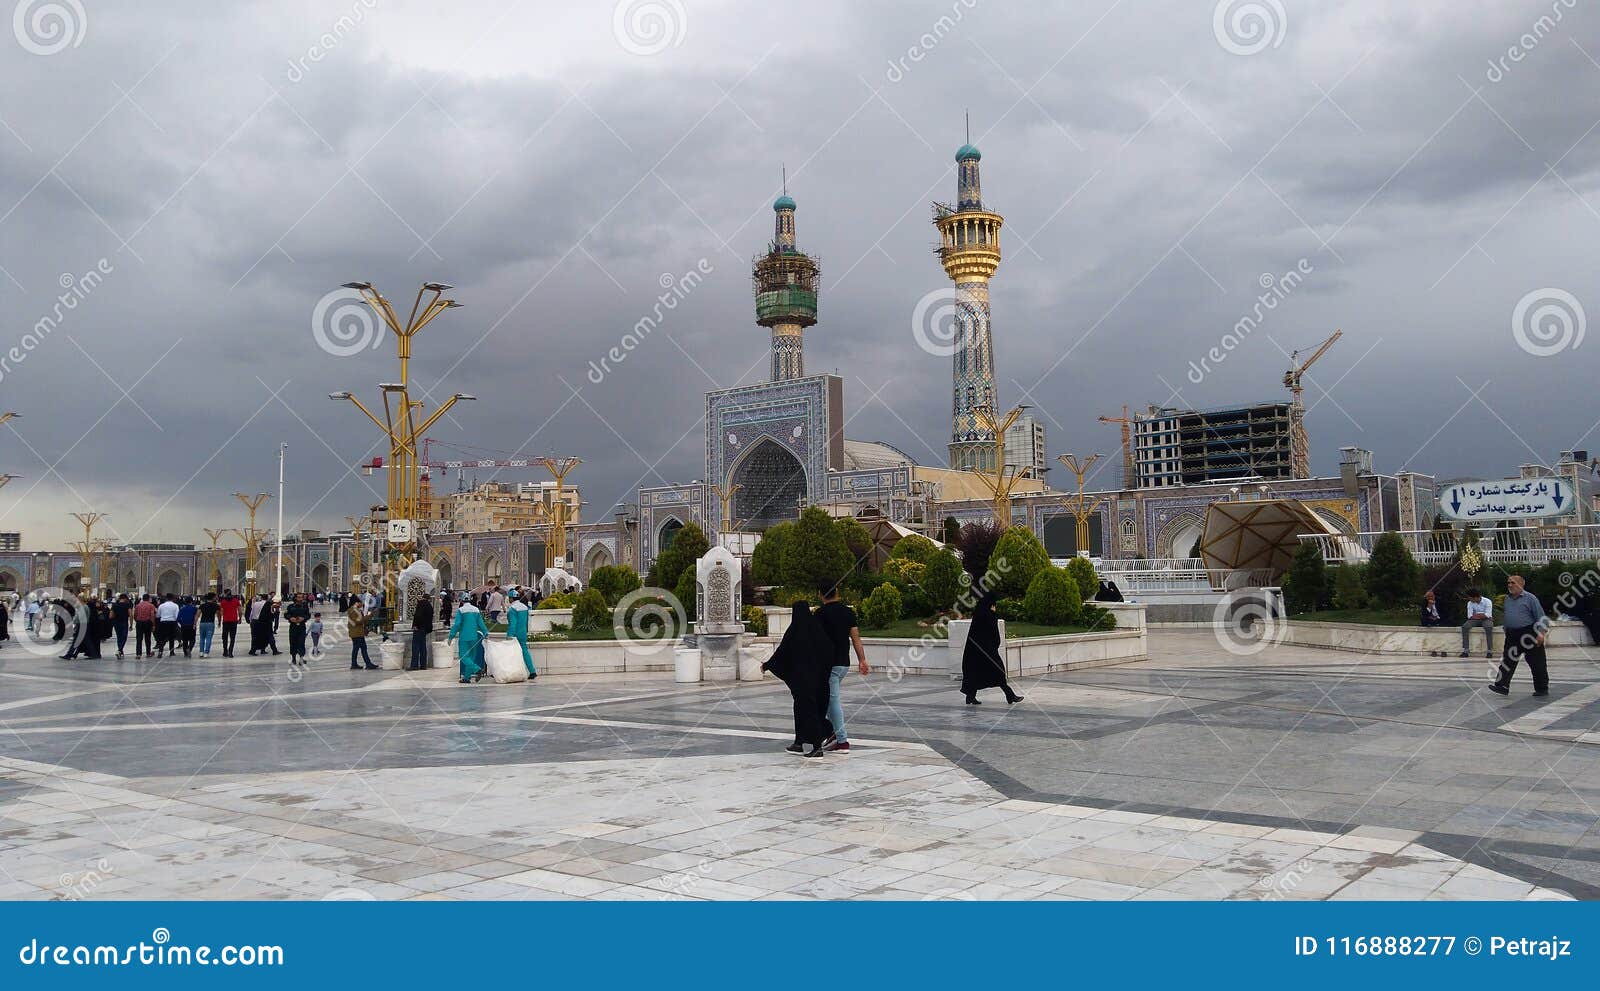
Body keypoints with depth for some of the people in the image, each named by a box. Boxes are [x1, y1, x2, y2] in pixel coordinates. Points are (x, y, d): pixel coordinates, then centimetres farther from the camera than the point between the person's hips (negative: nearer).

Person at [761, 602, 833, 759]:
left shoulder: (793, 631, -12)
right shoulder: (816, 627, -2)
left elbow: (780, 653, -6)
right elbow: (829, 649, -4)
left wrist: (766, 665, 9)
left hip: (800, 677, -5)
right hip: (816, 676, 5)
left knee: (807, 710, -1)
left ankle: (817, 747, -6)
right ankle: (799, 743, 24)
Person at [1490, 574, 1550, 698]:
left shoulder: (1530, 598, -6)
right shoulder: (1507, 599, 13)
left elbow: (1540, 617, -8)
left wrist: (1541, 633, -16)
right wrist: (1506, 632, 21)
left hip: (1529, 634, -6)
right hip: (1512, 635, 6)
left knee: (1536, 664, 3)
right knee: (1507, 661, -4)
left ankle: (1542, 688, 14)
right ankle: (1502, 686, -8)